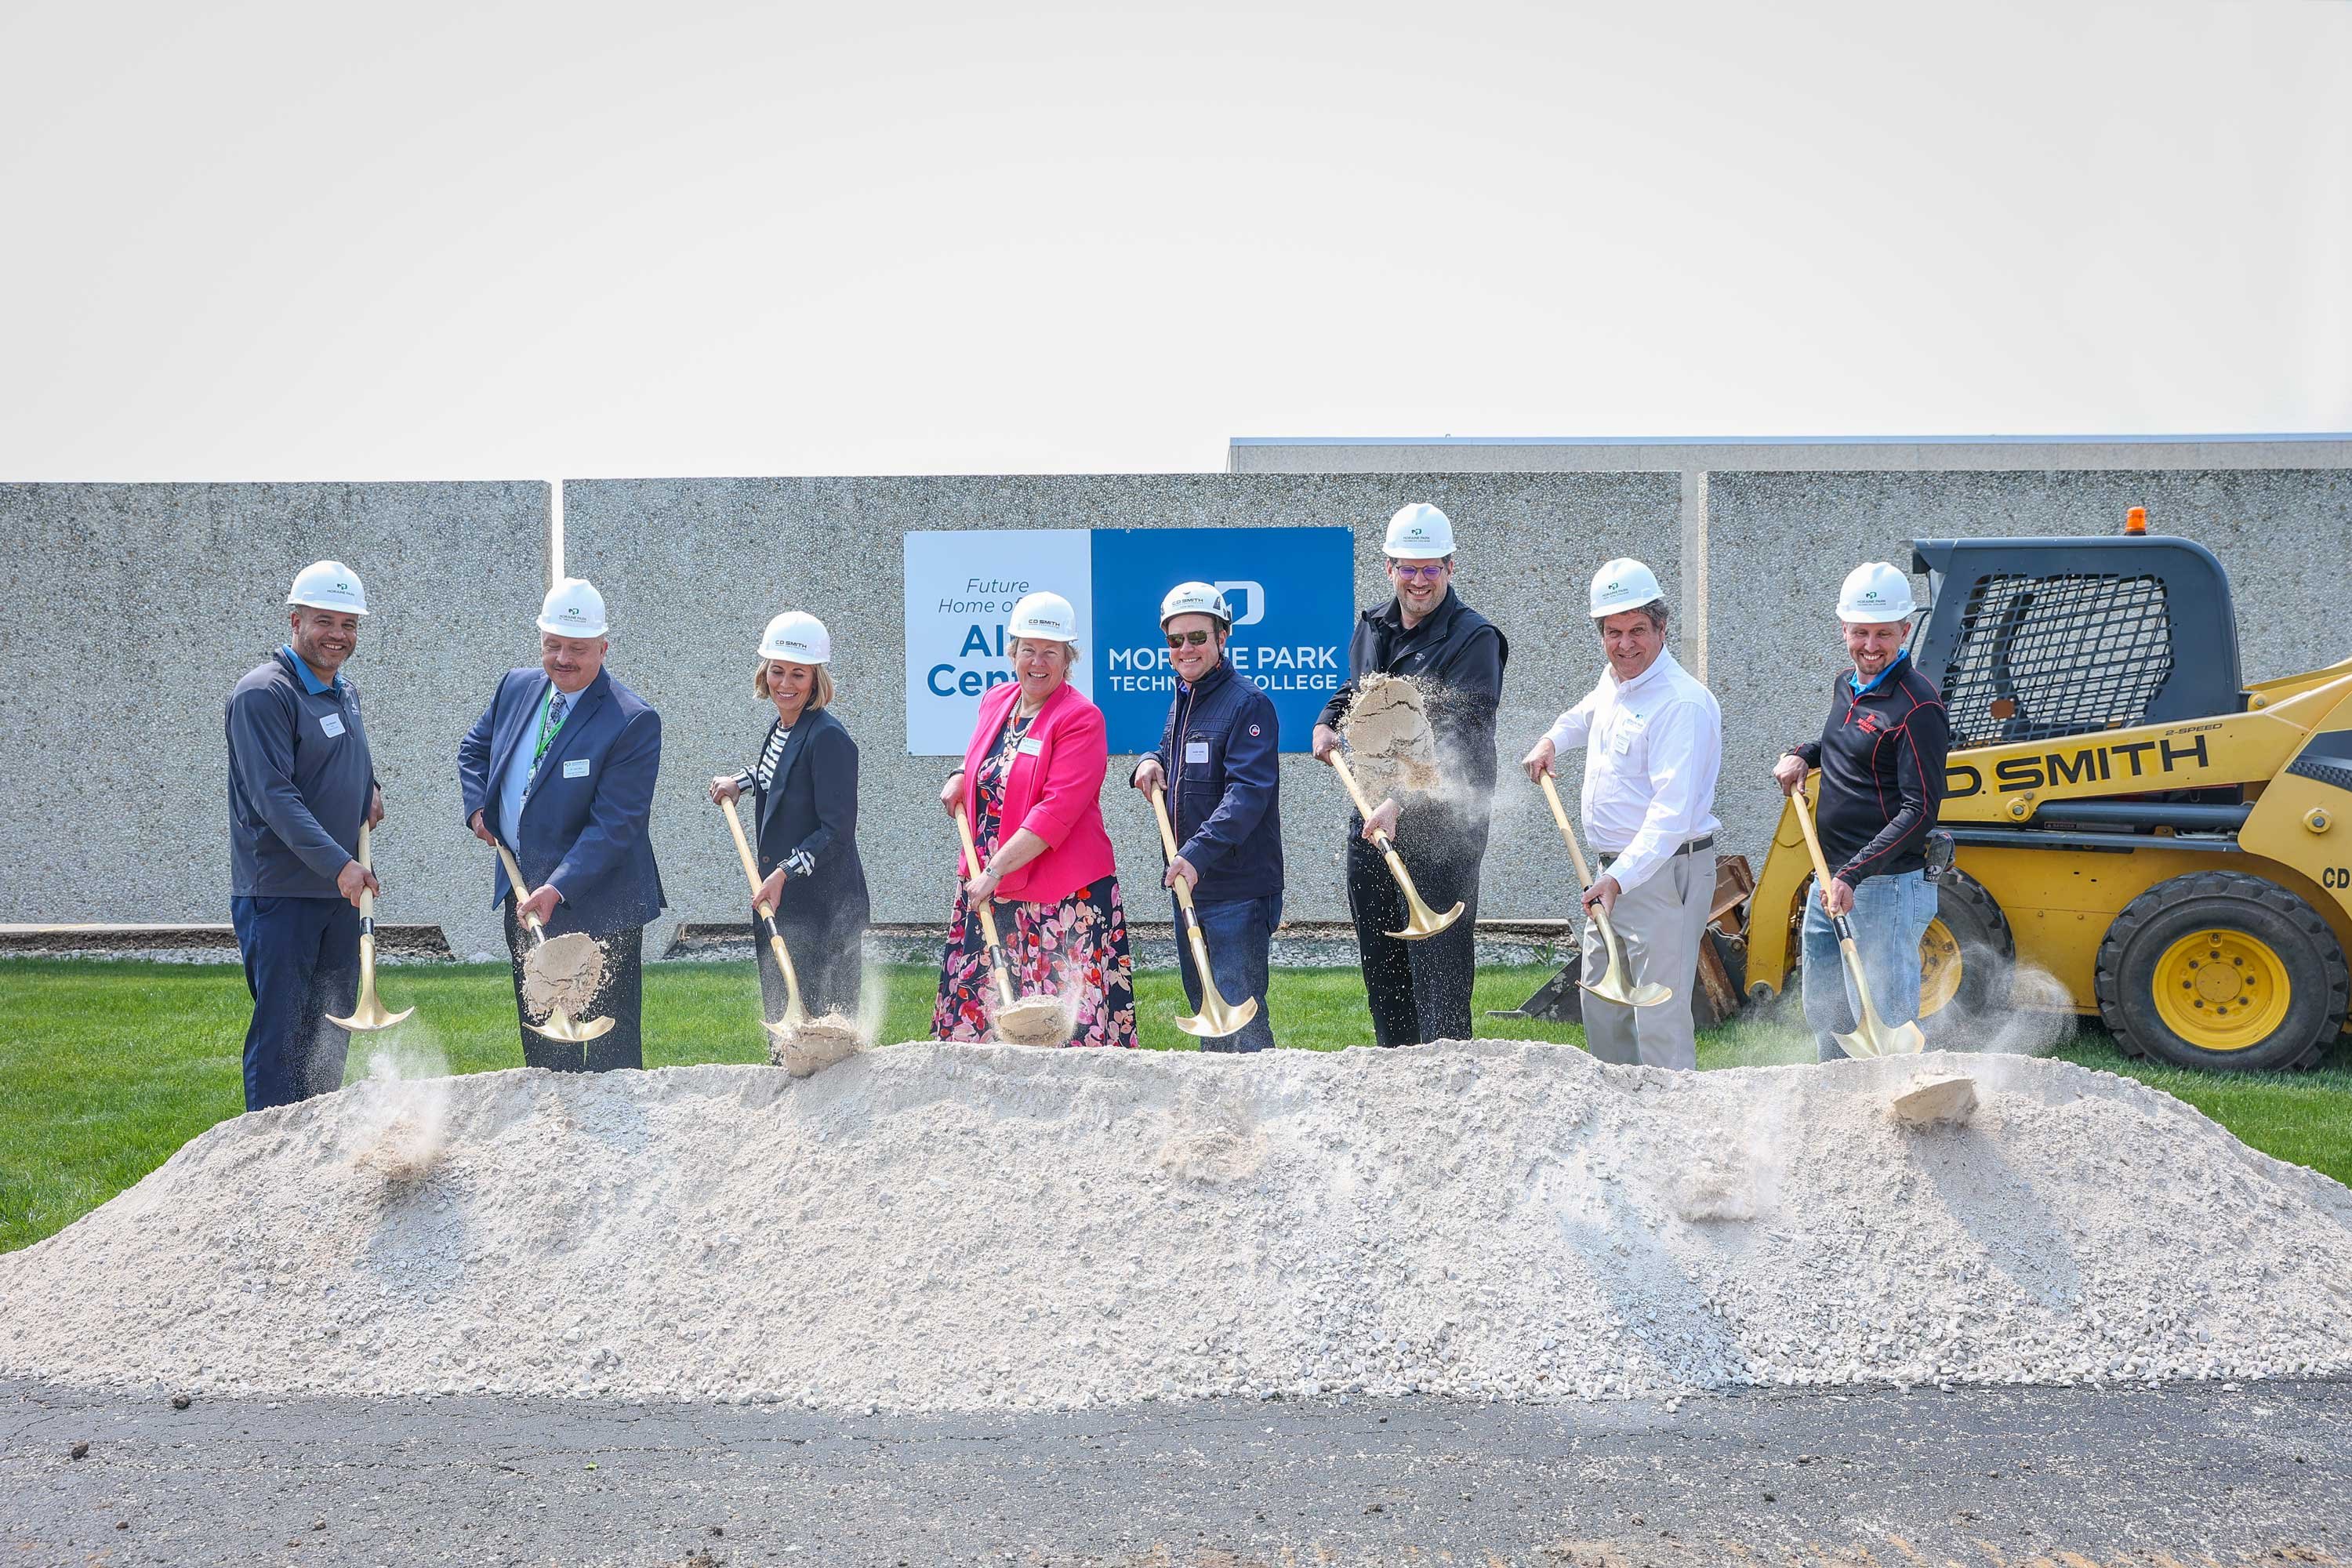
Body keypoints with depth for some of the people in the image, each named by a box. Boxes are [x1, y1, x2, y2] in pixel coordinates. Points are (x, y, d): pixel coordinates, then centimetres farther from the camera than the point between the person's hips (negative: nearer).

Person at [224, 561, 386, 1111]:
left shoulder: (346, 693, 13)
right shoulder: (263, 693, -13)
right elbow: (274, 794, -21)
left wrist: (370, 789, 8)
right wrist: (339, 864, -28)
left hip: (343, 889, 8)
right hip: (279, 893, -8)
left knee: (333, 1025, 14)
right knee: (280, 1029, -4)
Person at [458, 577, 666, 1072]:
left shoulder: (633, 721, -18)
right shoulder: (516, 687, 4)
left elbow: (615, 825, -22)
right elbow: (474, 749, 23)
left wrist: (558, 890, -28)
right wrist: (477, 807, 5)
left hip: (597, 905, -7)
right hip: (522, 897, 7)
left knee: (610, 1049, -1)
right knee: (540, 1041, 17)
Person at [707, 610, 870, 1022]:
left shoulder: (829, 737, -16)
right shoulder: (781, 727, 11)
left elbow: (837, 830, -19)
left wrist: (785, 873, -23)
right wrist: (739, 781, 18)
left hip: (823, 909, -9)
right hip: (776, 898, 9)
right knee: (781, 1018, 13)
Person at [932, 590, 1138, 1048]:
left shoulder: (1081, 718, -11)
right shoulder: (996, 701, 12)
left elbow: (1057, 809, -19)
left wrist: (996, 870, -22)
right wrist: (960, 779, 11)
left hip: (1063, 896, -7)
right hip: (987, 889, 7)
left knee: (1066, 1024, -7)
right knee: (977, 1012, 6)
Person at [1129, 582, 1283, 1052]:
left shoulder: (1248, 702, -13)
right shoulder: (1182, 700, 14)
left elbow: (1249, 790, -23)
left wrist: (1199, 853, -34)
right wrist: (1151, 762, 5)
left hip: (1238, 888, -9)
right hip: (1188, 883, 9)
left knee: (1240, 1013, -8)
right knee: (1204, 1006, 18)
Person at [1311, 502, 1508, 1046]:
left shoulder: (1474, 638, -11)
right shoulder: (1372, 628, 12)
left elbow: (1458, 741, -20)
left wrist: (1400, 803, -30)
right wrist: (1328, 720, 12)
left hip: (1440, 827, -7)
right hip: (1370, 819, 7)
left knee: (1438, 970, -7)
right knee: (1380, 964, 15)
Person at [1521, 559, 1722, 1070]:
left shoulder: (1682, 703, -20)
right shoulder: (1614, 681, 9)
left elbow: (1672, 812, -28)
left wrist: (1620, 878, -35)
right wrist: (1552, 741, 22)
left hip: (1666, 871, -10)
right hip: (1614, 872, 10)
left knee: (1660, 1017, -10)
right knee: (1601, 1004, 18)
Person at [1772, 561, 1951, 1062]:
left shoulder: (1918, 706, -16)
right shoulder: (1846, 686, 10)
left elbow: (1920, 810, -21)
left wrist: (1852, 875, -27)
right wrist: (1802, 754, 11)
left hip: (1886, 886, -9)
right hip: (1832, 879, 9)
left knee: (1882, 1027, -5)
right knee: (1823, 1013, 20)